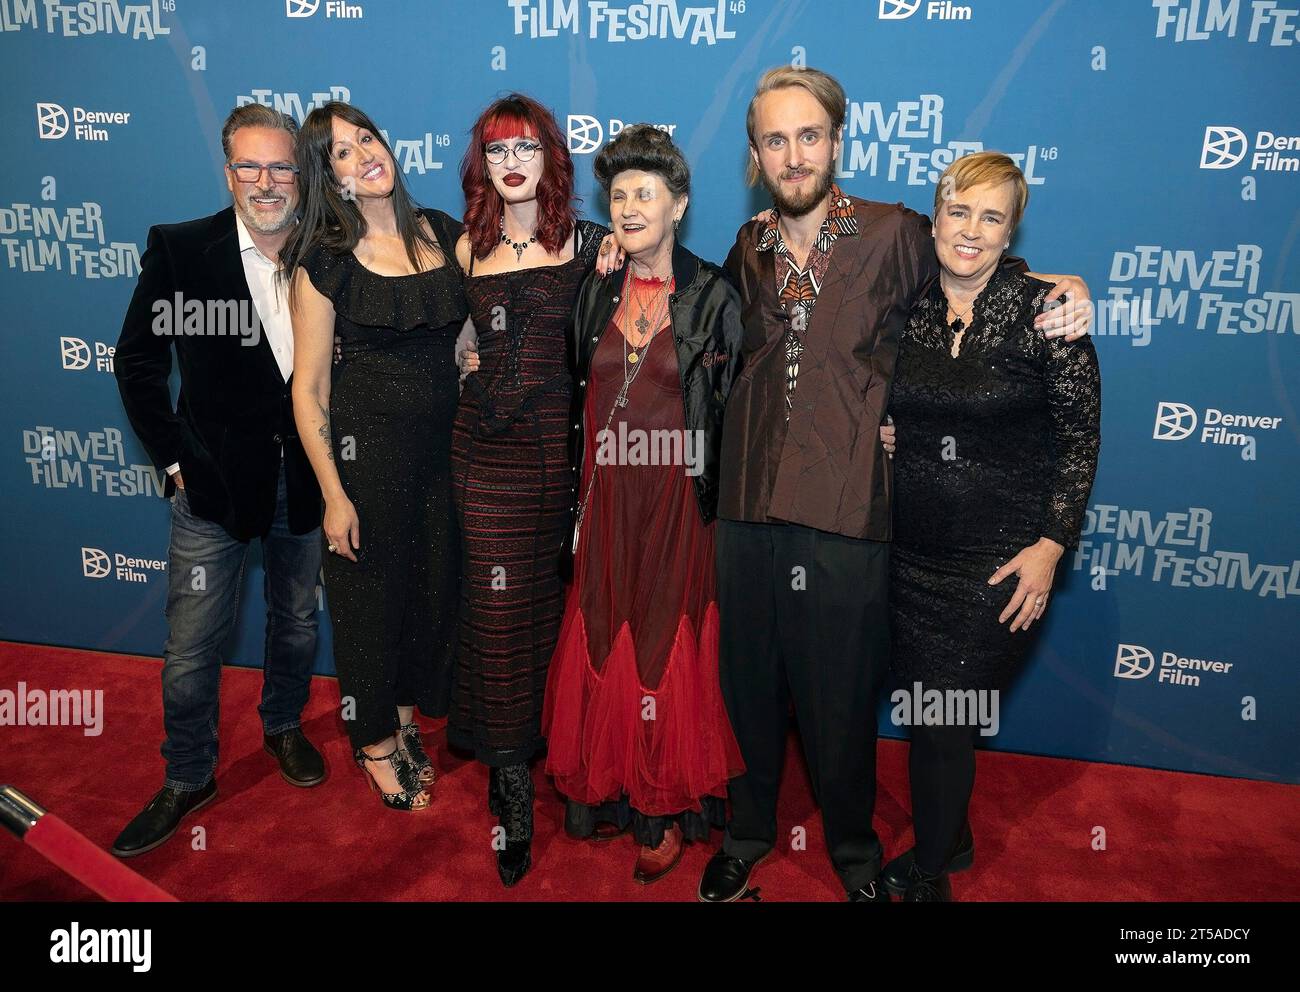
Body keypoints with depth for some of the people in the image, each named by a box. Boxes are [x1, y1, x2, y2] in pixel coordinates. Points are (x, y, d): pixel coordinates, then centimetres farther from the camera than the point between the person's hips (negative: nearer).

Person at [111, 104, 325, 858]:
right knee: (192, 646, 4)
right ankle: (188, 779, 27)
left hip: (307, 478, 2)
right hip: (216, 479, -1)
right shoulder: (179, 250, -5)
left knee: (298, 620, 19)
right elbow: (138, 361, -1)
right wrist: (175, 458, -6)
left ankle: (284, 726, 45)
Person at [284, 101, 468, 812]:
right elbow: (309, 389, -9)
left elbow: (470, 328, 15)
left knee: (434, 584, 14)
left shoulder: (442, 233, 5)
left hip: (444, 443, 5)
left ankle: (406, 718, 39)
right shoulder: (325, 261, -8)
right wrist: (333, 495, -12)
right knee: (371, 589, 9)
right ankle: (376, 743, 32)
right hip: (366, 447, -4)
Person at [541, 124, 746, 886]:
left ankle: (669, 811, 23)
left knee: (669, 657, 5)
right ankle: (610, 793, 29)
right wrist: (580, 499, 5)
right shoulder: (598, 293, 7)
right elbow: (582, 398, 11)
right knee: (603, 651, 10)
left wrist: (719, 504, -12)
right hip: (607, 501, 4)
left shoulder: (713, 296, -5)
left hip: (677, 503, -4)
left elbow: (734, 413, -6)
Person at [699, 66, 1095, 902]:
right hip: (749, 513, 3)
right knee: (749, 685, 16)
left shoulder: (898, 236, -2)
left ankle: (854, 847, 39)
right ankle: (749, 831, 41)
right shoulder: (747, 254, 9)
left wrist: (1062, 288, -7)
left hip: (847, 518, -3)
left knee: (843, 698, 12)